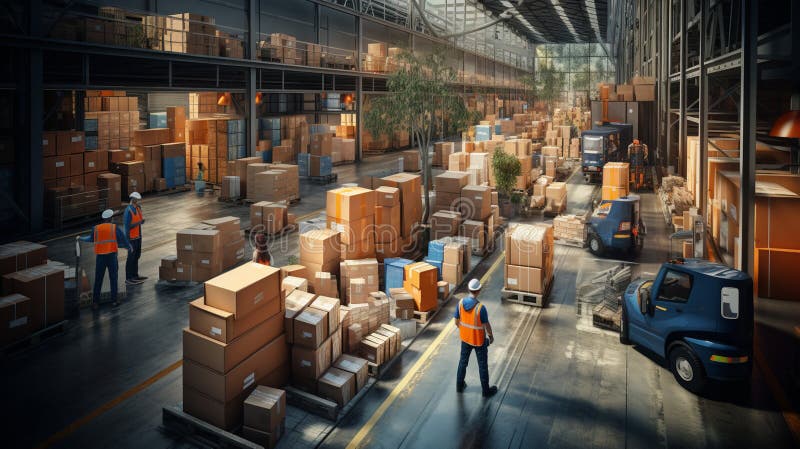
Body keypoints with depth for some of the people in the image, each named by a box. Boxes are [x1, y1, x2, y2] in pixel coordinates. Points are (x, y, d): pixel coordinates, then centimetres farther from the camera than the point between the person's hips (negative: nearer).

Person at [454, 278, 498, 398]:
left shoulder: (461, 302, -16)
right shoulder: (480, 307, -31)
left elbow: (456, 321, -4)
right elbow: (486, 325, -18)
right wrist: (491, 336, 1)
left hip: (465, 338, 4)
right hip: (479, 340, -4)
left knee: (463, 361, 24)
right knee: (483, 365, 14)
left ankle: (459, 385, 38)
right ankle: (486, 390, 29)